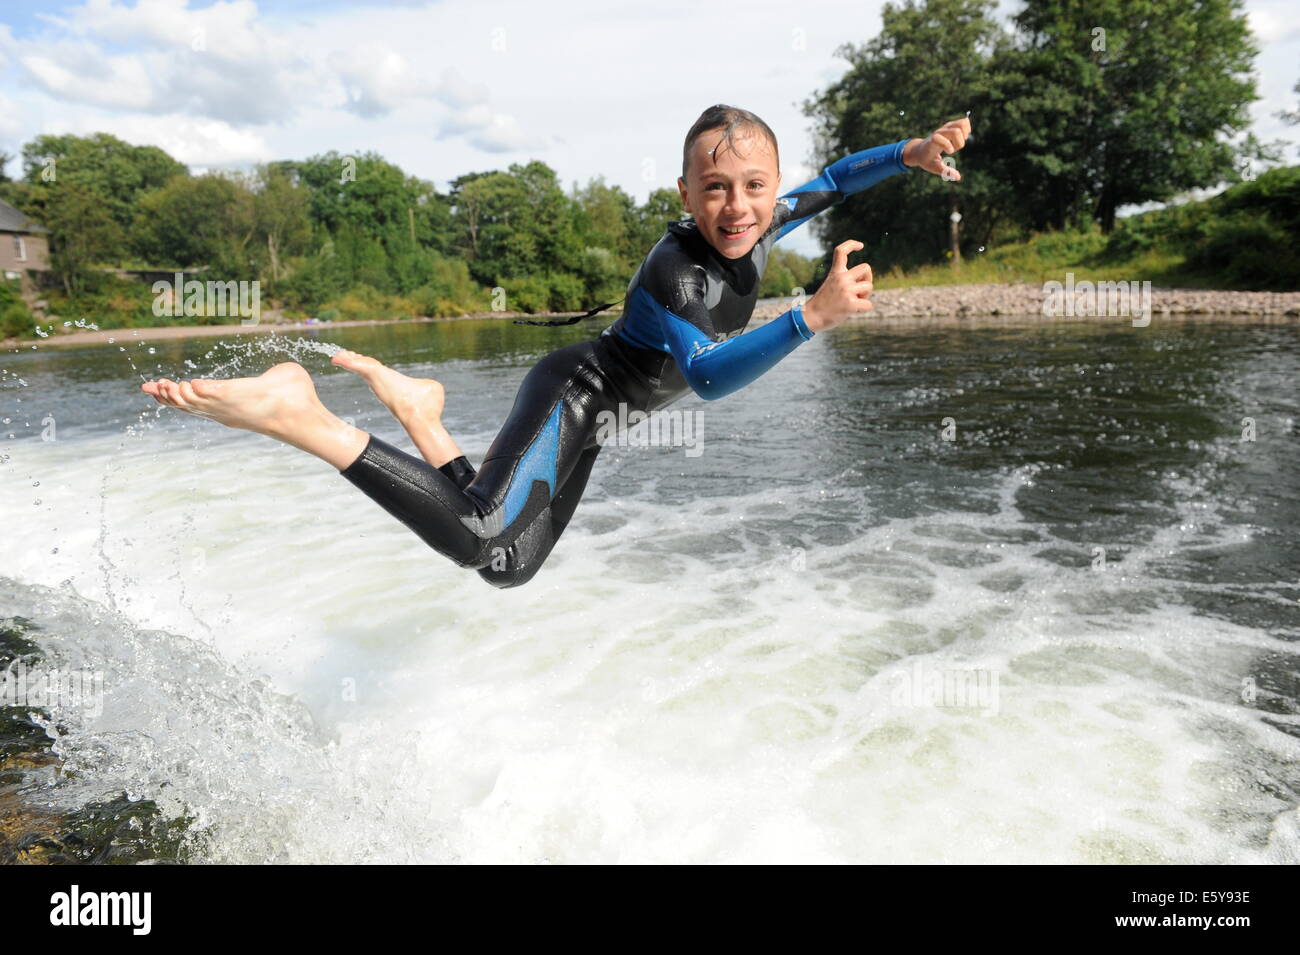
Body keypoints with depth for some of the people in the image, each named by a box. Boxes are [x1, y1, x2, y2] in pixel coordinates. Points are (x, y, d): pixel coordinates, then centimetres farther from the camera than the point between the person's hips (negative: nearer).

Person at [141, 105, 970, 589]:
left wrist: (908, 155, 9)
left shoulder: (755, 232, 2)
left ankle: (419, 413, 20)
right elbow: (706, 375, -40)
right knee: (477, 540, -33)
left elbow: (827, 185, 19)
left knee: (512, 567, 11)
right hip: (571, 390, -9)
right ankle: (299, 416, -24)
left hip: (588, 418, 9)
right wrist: (814, 318, -48)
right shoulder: (675, 266, -25)